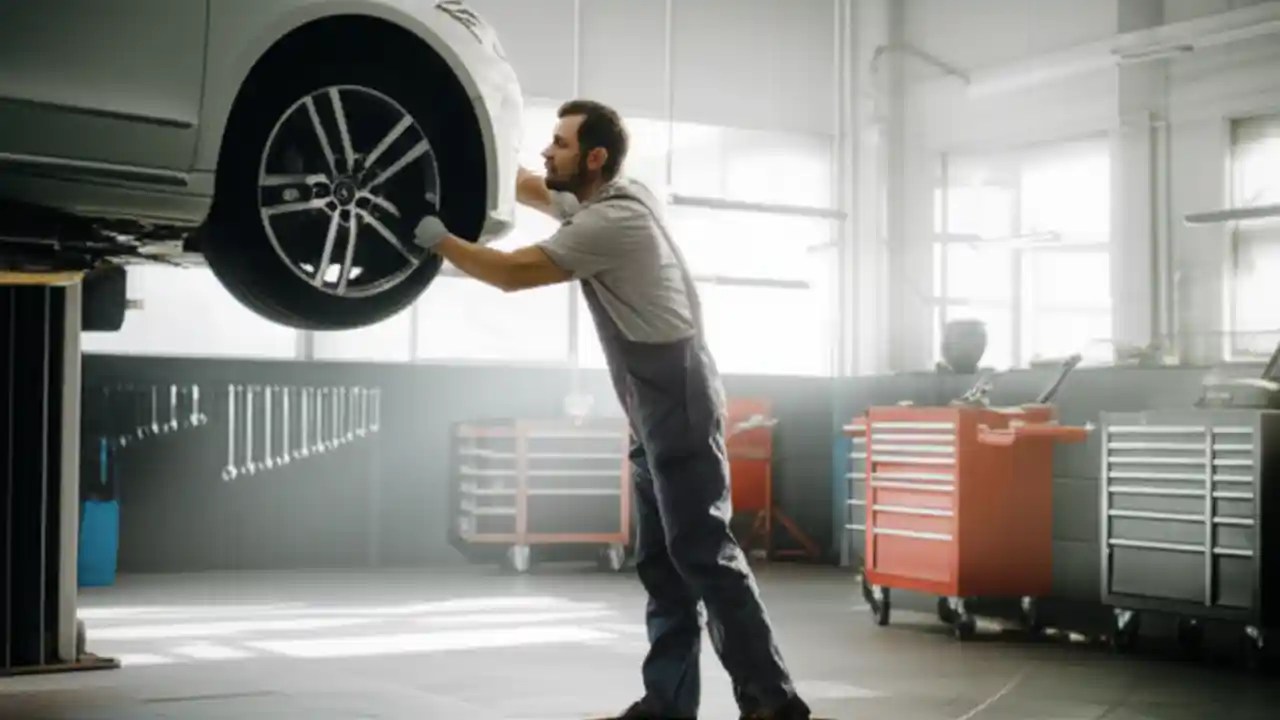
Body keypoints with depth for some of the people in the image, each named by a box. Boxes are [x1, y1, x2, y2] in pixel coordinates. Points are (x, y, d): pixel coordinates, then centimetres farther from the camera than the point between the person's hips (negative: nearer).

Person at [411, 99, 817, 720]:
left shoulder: (611, 221, -16)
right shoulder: (604, 200, 14)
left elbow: (511, 273, -16)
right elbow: (528, 188, 28)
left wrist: (435, 237, -3)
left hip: (678, 401, -10)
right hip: (655, 409, 10)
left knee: (703, 555, -11)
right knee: (662, 561, 9)